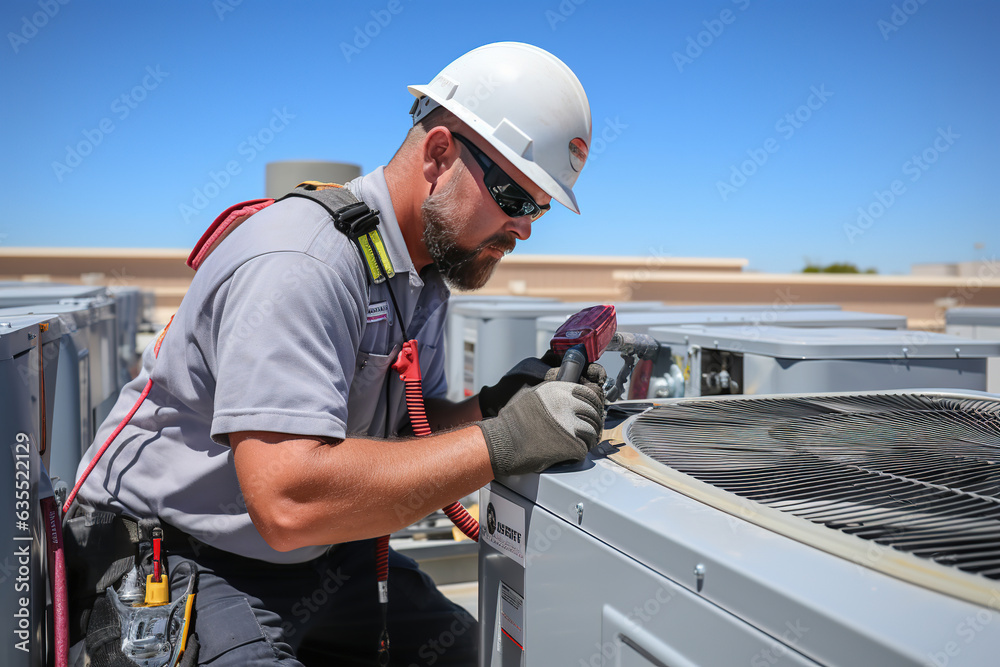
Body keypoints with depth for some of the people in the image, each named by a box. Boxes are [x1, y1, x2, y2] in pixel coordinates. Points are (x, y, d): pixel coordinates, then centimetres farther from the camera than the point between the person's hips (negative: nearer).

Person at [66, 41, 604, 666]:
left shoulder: (426, 270, 3)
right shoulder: (299, 263, -29)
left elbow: (403, 432, 4)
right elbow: (288, 499, -37)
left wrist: (492, 406, -16)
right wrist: (499, 442, -34)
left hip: (315, 549, 8)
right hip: (185, 560, -8)